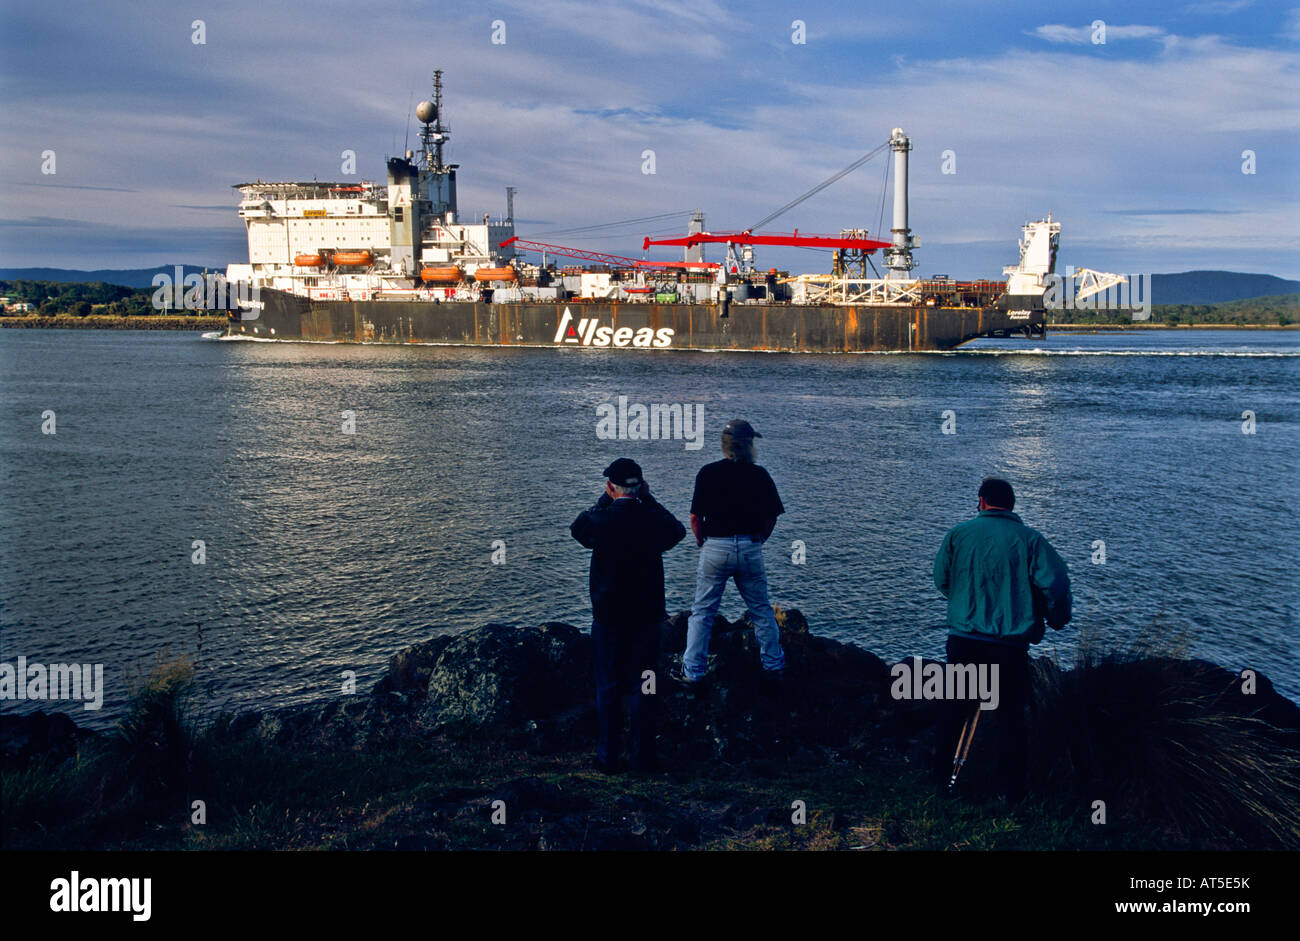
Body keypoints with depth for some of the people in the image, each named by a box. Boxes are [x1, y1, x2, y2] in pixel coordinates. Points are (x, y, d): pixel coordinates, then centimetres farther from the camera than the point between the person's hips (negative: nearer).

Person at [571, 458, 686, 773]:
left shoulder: (599, 521, -14)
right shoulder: (654, 520, -10)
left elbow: (577, 528, 11)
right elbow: (678, 531, 14)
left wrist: (605, 499, 10)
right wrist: (648, 499, 11)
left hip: (608, 617, -1)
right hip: (647, 616, 1)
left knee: (607, 688, 10)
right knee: (640, 688, 9)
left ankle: (608, 756, 15)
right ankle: (642, 756, 13)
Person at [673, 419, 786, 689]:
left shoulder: (708, 473, -6)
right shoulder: (759, 475, -2)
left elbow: (695, 518, -7)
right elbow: (771, 518, 1)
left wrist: (702, 543, 9)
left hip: (715, 548, -1)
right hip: (751, 550, 2)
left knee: (702, 612, 9)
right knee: (762, 611, 16)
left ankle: (692, 673, 11)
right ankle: (774, 669, 24)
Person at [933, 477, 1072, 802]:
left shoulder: (958, 533, 3)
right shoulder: (1029, 539, -3)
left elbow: (941, 580, 10)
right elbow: (1054, 584, -9)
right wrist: (1056, 619, 10)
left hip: (962, 638, 2)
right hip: (1010, 644, -2)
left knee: (955, 706, 16)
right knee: (1010, 713, 7)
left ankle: (945, 777, 25)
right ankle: (1009, 790, 8)